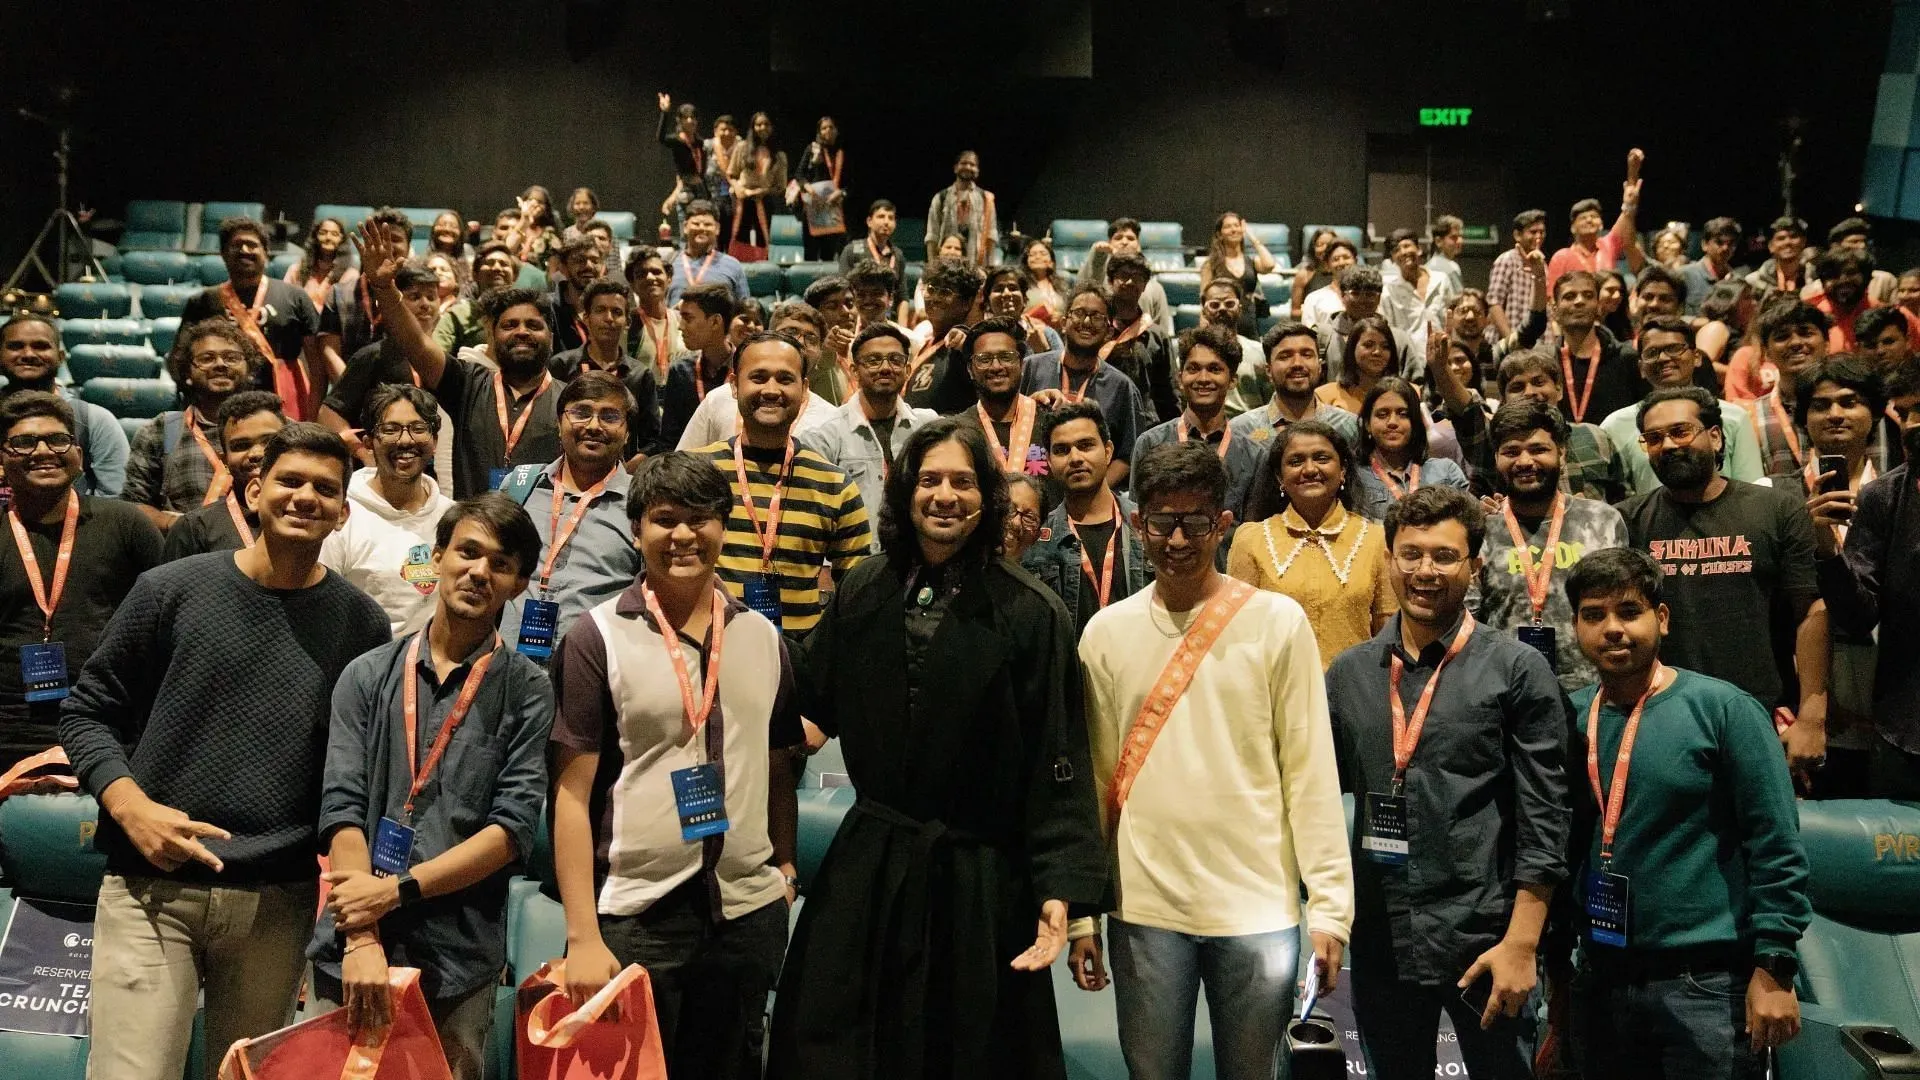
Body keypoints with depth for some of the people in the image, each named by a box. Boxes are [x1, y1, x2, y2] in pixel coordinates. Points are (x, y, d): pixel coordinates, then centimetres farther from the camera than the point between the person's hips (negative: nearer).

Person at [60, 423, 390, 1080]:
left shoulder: (359, 623, 4)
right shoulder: (170, 591, 0)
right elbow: (87, 711, 6)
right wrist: (130, 805, -10)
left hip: (278, 901, 2)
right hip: (152, 887, -1)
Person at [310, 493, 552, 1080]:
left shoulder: (526, 691, 0)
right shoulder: (369, 675, 5)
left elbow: (514, 828, -6)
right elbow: (342, 808, -3)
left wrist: (398, 889, -13)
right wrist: (362, 939, -14)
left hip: (459, 963, -1)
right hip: (352, 957, 1)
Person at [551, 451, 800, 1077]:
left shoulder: (763, 637, 6)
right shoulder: (597, 639, -5)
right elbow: (573, 792, -7)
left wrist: (786, 865, 6)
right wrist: (582, 935, -11)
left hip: (752, 911, 4)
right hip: (637, 916, -3)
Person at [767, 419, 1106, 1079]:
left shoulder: (1030, 616, -9)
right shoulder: (861, 597, 4)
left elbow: (1057, 762, -11)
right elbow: (809, 702, 11)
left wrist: (1062, 888, -17)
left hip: (979, 883, -3)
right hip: (864, 871, 4)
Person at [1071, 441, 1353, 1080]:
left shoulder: (1278, 623, -4)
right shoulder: (1106, 633, 2)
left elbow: (1311, 773, -3)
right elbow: (1095, 778, 5)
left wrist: (1330, 906, -6)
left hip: (1258, 907, -1)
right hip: (1144, 908, 2)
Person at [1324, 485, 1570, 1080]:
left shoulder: (1517, 669, -4)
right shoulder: (1349, 672, 6)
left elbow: (1543, 817, -6)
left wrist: (1522, 943, -11)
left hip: (1483, 939, -3)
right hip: (1378, 939, 4)